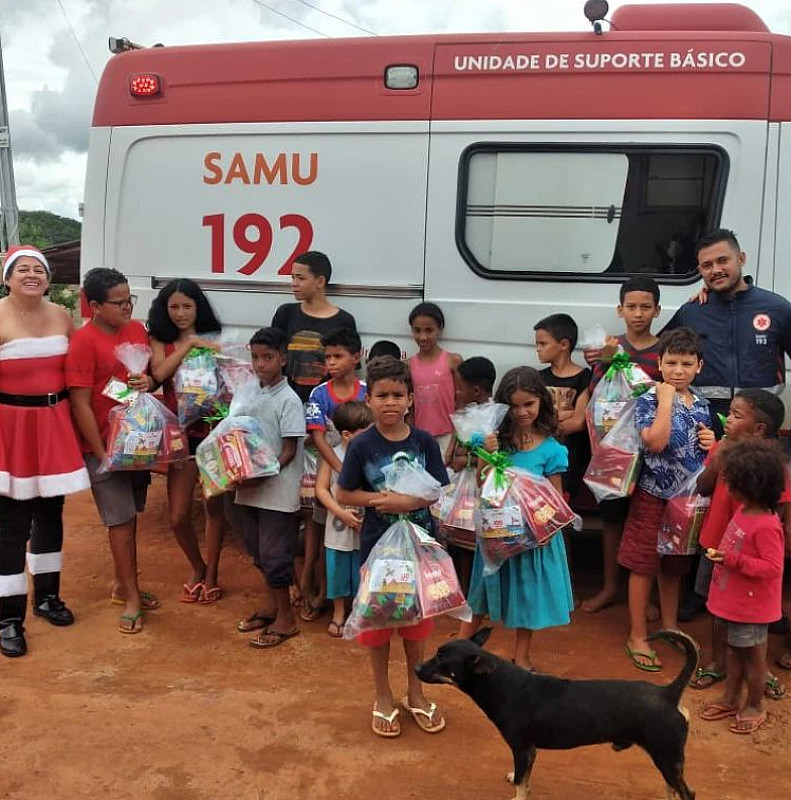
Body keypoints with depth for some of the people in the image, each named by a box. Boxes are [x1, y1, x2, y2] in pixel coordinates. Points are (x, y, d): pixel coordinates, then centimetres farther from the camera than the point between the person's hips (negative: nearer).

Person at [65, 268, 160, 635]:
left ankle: (122, 584, 32)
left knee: (129, 517, 16)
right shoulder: (83, 341, -16)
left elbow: (153, 373, 18)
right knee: (121, 521, 1)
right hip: (104, 446, -6)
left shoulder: (137, 329, 4)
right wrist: (102, 454, -16)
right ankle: (131, 598, 13)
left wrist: (149, 381, -7)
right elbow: (80, 404, -16)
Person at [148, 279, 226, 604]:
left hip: (214, 429, 0)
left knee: (214, 505, 9)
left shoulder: (213, 339, 4)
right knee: (178, 516, 1)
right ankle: (197, 568, 29)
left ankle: (211, 573, 29)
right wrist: (189, 343, -18)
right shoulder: (160, 341, 5)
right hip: (181, 434, 1)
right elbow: (159, 373, -14)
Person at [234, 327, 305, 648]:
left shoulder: (288, 400, -13)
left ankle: (286, 619, 14)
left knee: (274, 555, 0)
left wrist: (262, 476, -21)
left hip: (278, 492, -7)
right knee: (258, 552, 17)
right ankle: (274, 607, 33)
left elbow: (289, 451, -14)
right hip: (252, 489, 7)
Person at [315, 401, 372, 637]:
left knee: (363, 572, 10)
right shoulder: (332, 456, -7)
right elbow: (321, 489, -6)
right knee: (338, 571, 13)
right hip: (339, 527, 0)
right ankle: (338, 613, 33)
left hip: (367, 527, 0)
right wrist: (342, 513, -14)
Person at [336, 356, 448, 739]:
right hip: (378, 546, -1)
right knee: (378, 621, 11)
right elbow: (343, 494, -6)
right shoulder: (361, 446, -12)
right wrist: (380, 500, -19)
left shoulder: (424, 442, -8)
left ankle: (415, 693, 34)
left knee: (416, 620, 15)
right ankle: (383, 697, 30)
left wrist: (406, 502, -22)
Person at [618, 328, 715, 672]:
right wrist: (666, 399, -22)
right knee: (644, 566, 3)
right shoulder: (649, 400, -11)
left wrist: (712, 443, -3)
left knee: (674, 565, 19)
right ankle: (637, 636, 14)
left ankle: (670, 626, 34)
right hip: (654, 495, -5)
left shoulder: (701, 405, 6)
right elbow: (656, 443, -27)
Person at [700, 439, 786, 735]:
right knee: (734, 650, 22)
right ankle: (730, 698, 37)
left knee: (753, 655, 11)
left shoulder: (766, 526, -29)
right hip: (733, 600, 9)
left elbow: (772, 568, -28)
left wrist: (733, 560, -32)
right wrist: (721, 555, 7)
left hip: (751, 606, -9)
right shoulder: (744, 510, -1)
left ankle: (755, 707, 30)